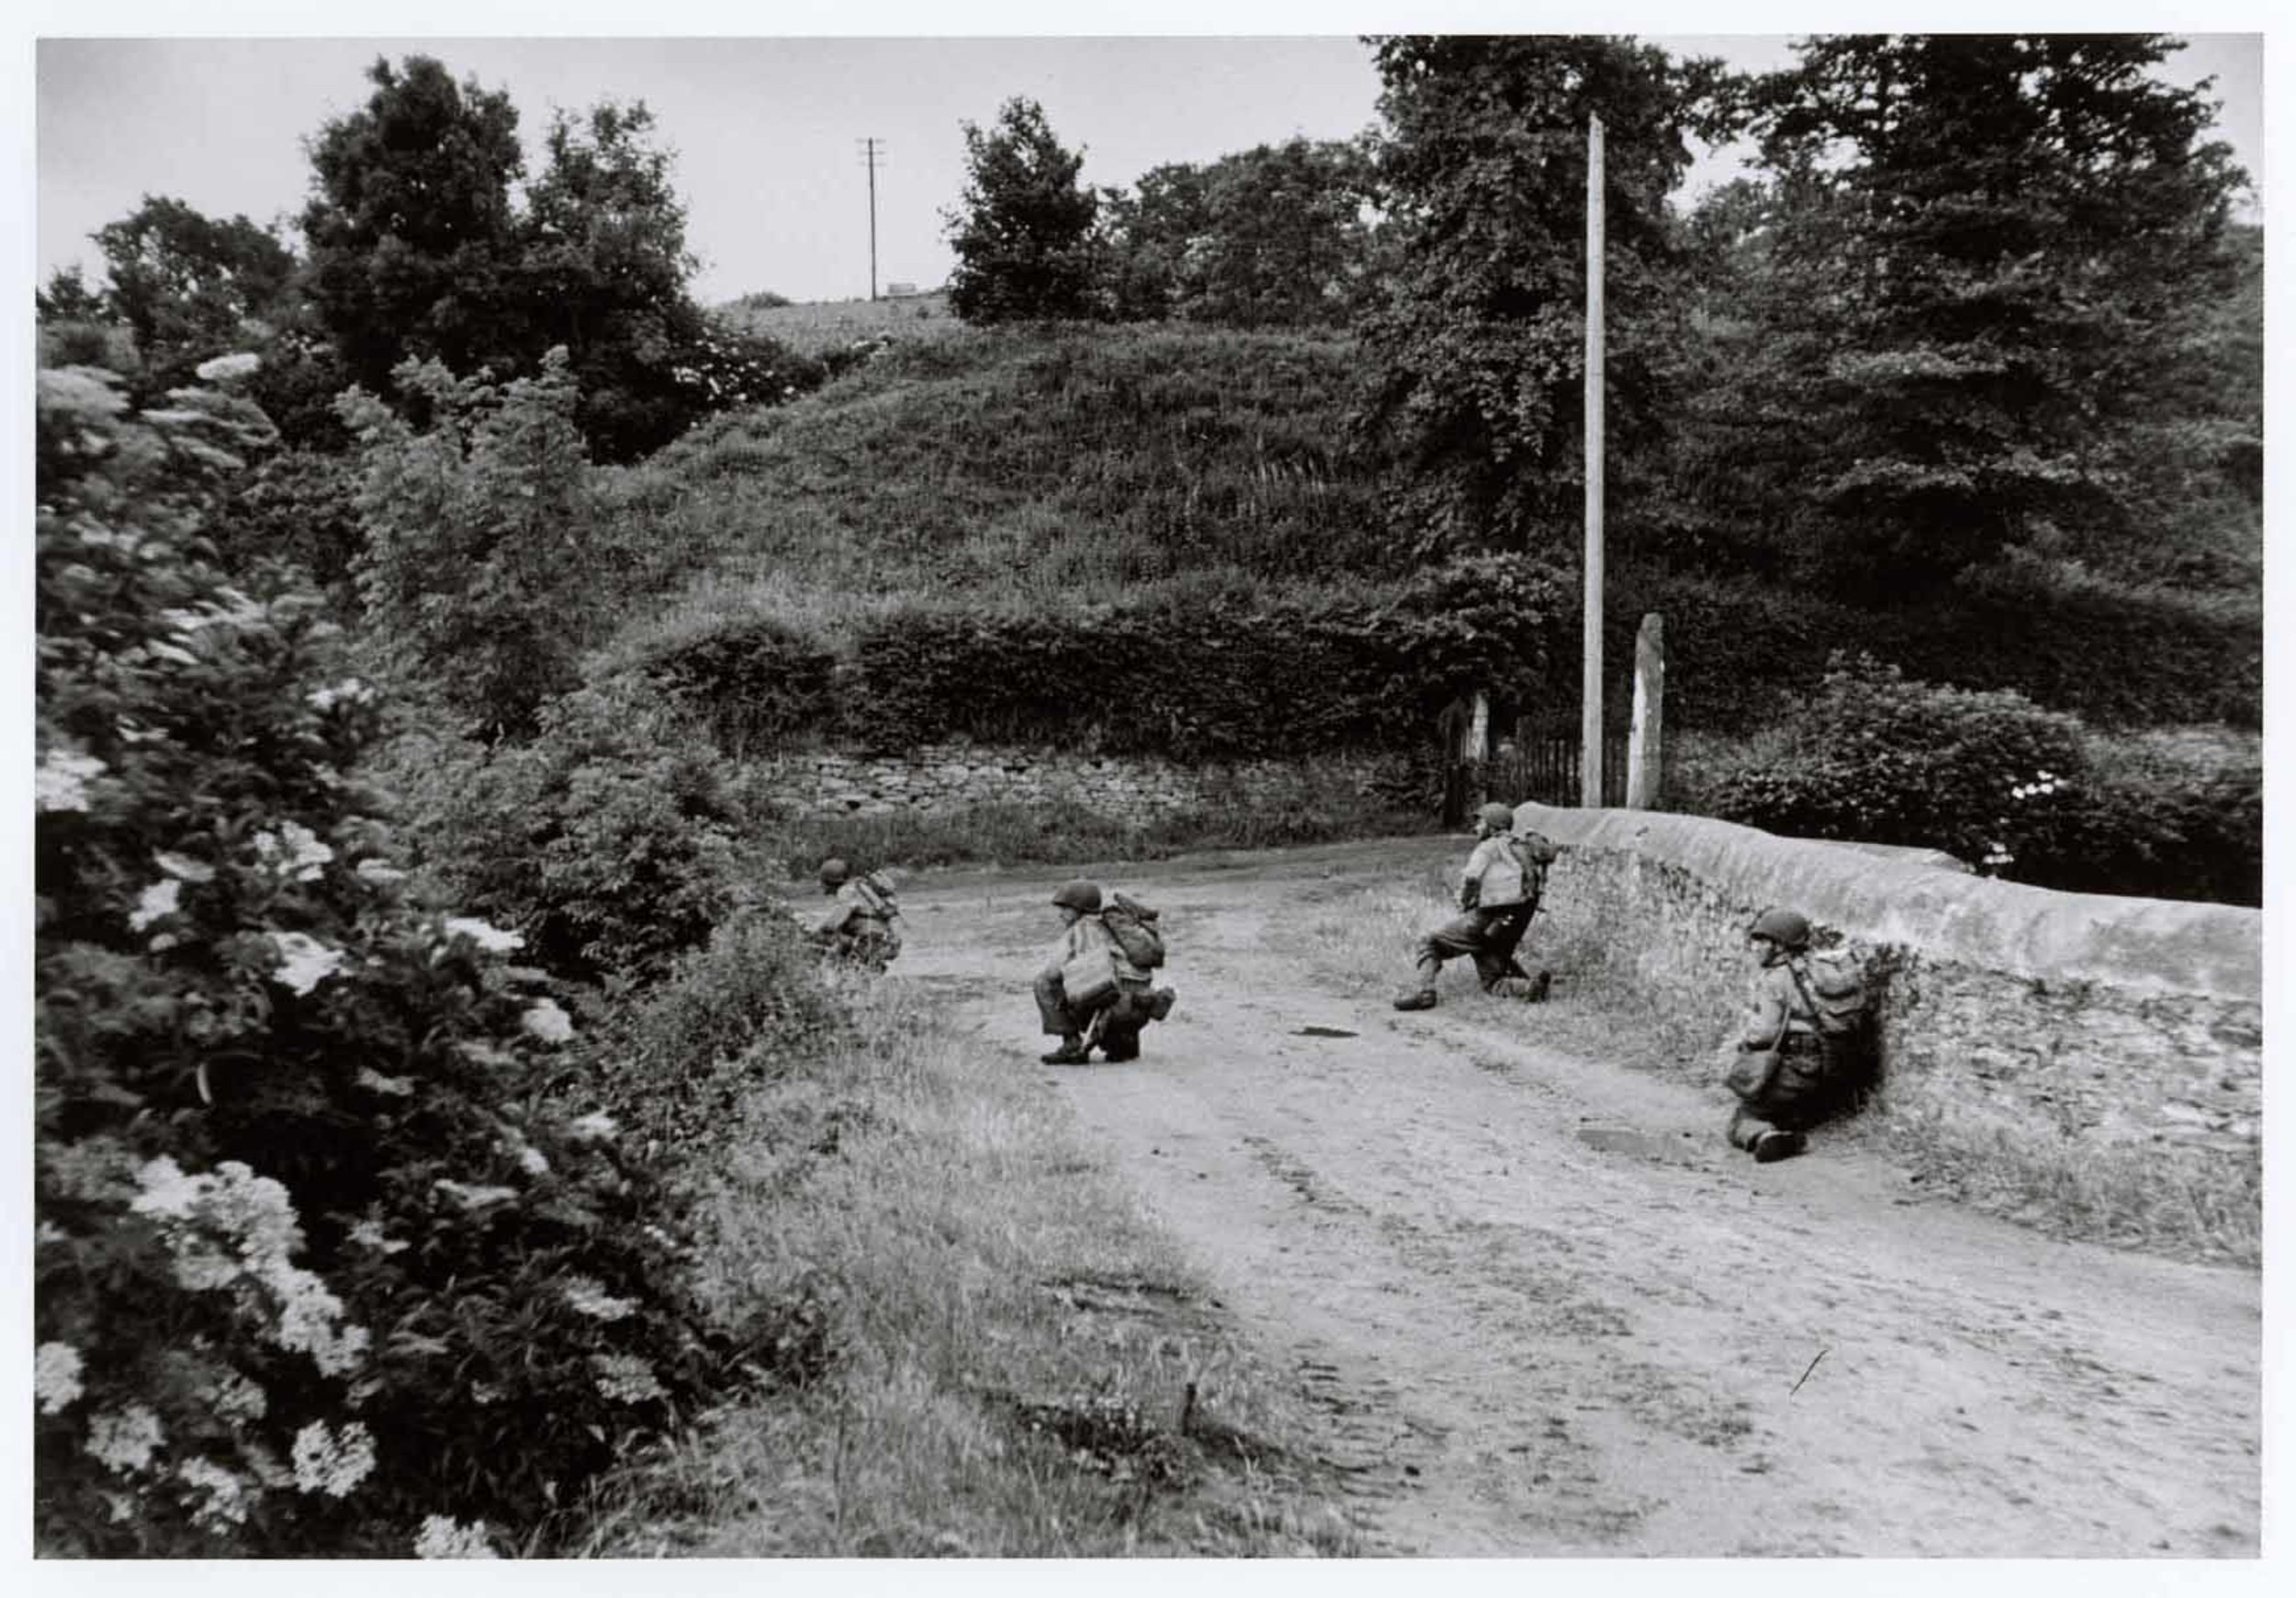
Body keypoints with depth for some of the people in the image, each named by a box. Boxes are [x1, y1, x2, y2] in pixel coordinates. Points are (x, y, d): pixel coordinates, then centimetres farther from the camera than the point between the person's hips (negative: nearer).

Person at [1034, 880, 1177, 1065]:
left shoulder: (1079, 930, 3)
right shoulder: (1106, 928, 27)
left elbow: (1052, 972, 0)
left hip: (1113, 1001, -8)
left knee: (1045, 983, 3)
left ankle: (1072, 1046, -1)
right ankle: (1125, 1044, 17)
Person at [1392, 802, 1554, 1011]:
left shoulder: (1490, 847, -1)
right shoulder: (1522, 849, 23)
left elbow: (1471, 878, -17)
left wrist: (1464, 906, -1)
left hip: (1483, 922, -7)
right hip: (1510, 930, 7)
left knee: (1430, 943, 7)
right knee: (1492, 982, 15)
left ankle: (1423, 990, -12)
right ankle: (1530, 985, -11)